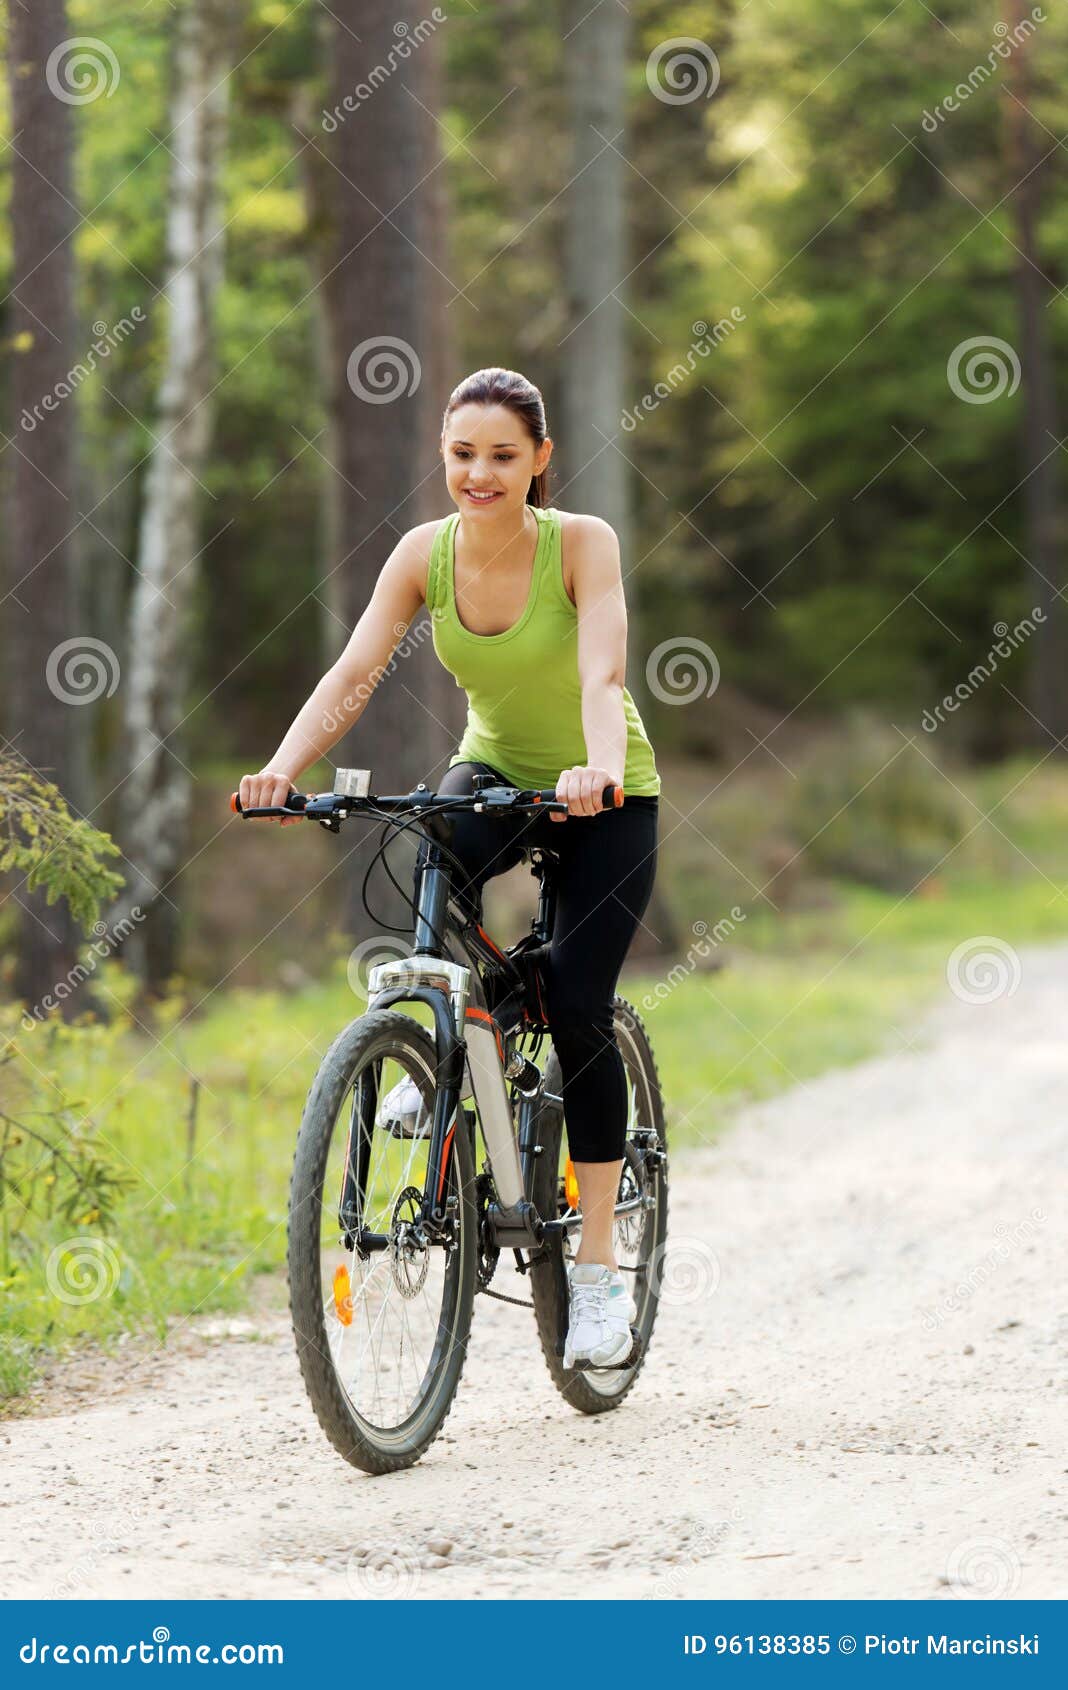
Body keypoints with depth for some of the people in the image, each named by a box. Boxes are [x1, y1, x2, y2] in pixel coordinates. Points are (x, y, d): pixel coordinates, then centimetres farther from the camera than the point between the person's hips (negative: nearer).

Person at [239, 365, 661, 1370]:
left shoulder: (581, 544, -22)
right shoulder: (425, 554, -13)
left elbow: (602, 675, -36)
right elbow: (354, 672, -23)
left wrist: (600, 769, -56)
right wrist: (283, 766, -40)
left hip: (602, 796, -3)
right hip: (495, 772, 3)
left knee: (575, 1004, -15)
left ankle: (598, 1263, -4)